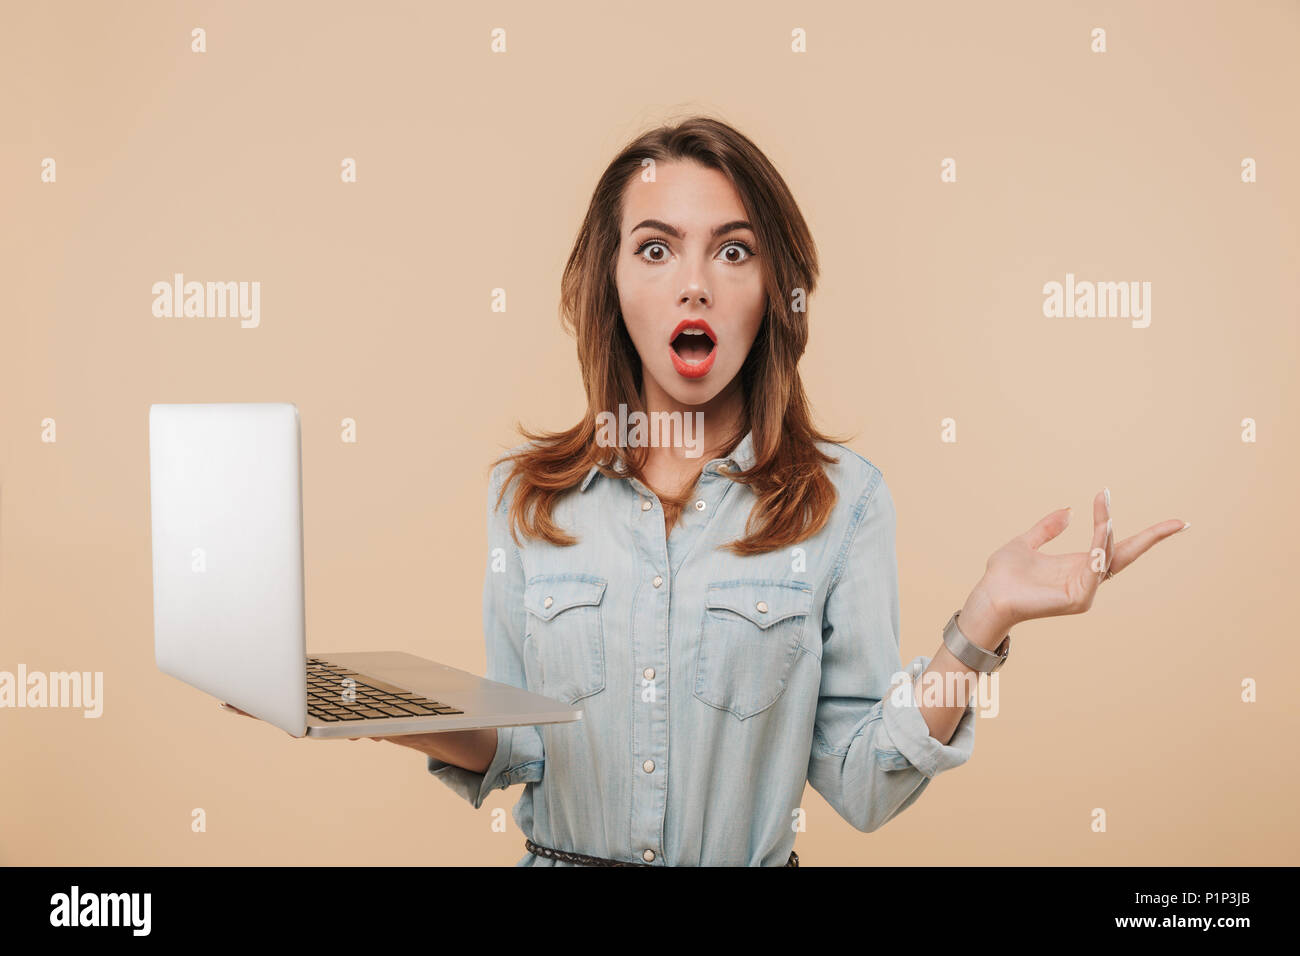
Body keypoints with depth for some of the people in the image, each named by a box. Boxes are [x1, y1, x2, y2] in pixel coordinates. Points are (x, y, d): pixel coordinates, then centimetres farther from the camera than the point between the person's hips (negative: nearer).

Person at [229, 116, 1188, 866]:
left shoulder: (843, 497, -4)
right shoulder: (527, 493, 2)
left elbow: (863, 788, -6)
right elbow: (517, 753, 4)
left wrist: (982, 624, -17)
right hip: (560, 857, 1)